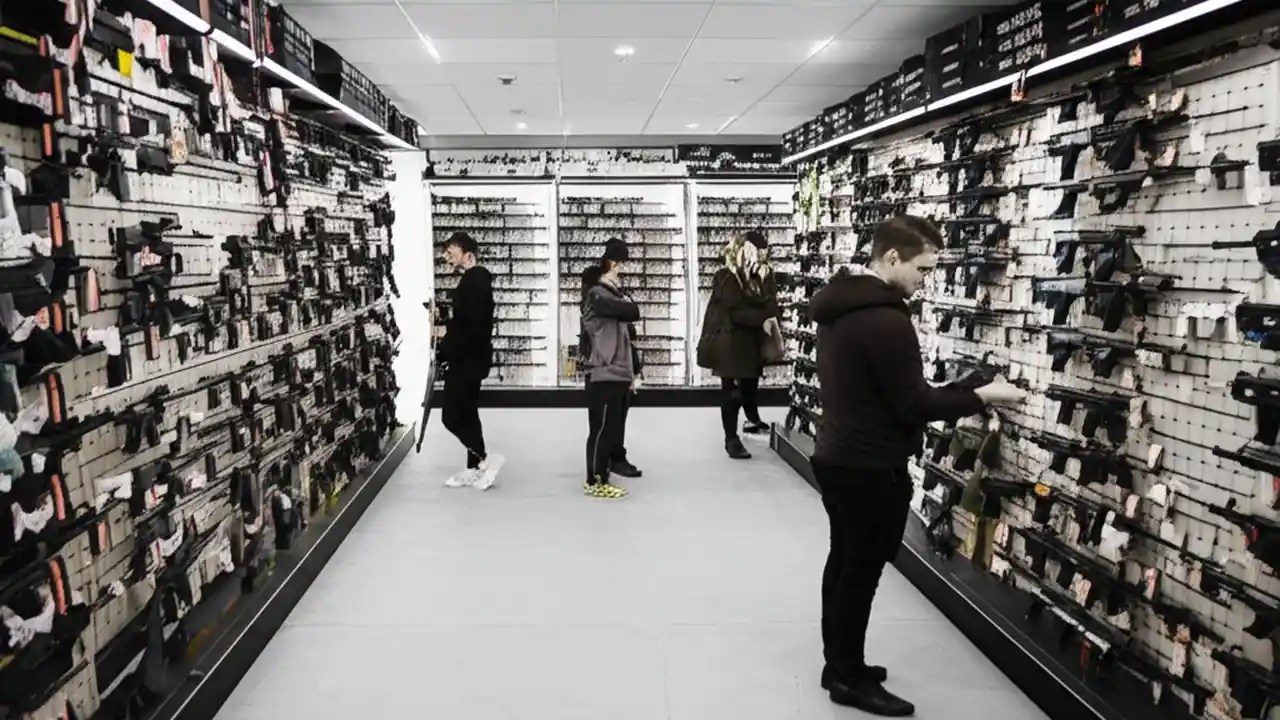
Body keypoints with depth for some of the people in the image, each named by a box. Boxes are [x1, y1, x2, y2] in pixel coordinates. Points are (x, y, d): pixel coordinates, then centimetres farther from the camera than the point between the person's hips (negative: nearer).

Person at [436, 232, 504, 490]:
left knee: (452, 416, -6)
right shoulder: (475, 280, 14)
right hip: (469, 358, 10)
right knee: (467, 414, 14)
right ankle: (475, 469, 19)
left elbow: (471, 326, -24)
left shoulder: (474, 282, -17)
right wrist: (447, 348, 10)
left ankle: (485, 458, -1)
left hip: (467, 360, -10)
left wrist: (447, 352, -18)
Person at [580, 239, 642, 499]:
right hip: (603, 375, -9)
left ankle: (602, 477, 20)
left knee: (614, 429, 11)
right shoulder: (597, 295, -10)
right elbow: (634, 311, -23)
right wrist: (626, 303, 1)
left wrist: (632, 373, 17)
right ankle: (595, 482, 5)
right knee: (602, 429, -3)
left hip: (620, 374, 9)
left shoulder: (617, 295, 19)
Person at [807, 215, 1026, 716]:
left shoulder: (838, 306, 8)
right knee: (862, 573, 4)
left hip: (837, 458, 10)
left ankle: (838, 664, 31)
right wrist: (981, 396, -10)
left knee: (844, 563, 18)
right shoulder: (886, 319, -24)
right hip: (871, 469, -10)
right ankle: (849, 679, 18)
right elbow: (913, 403, -21)